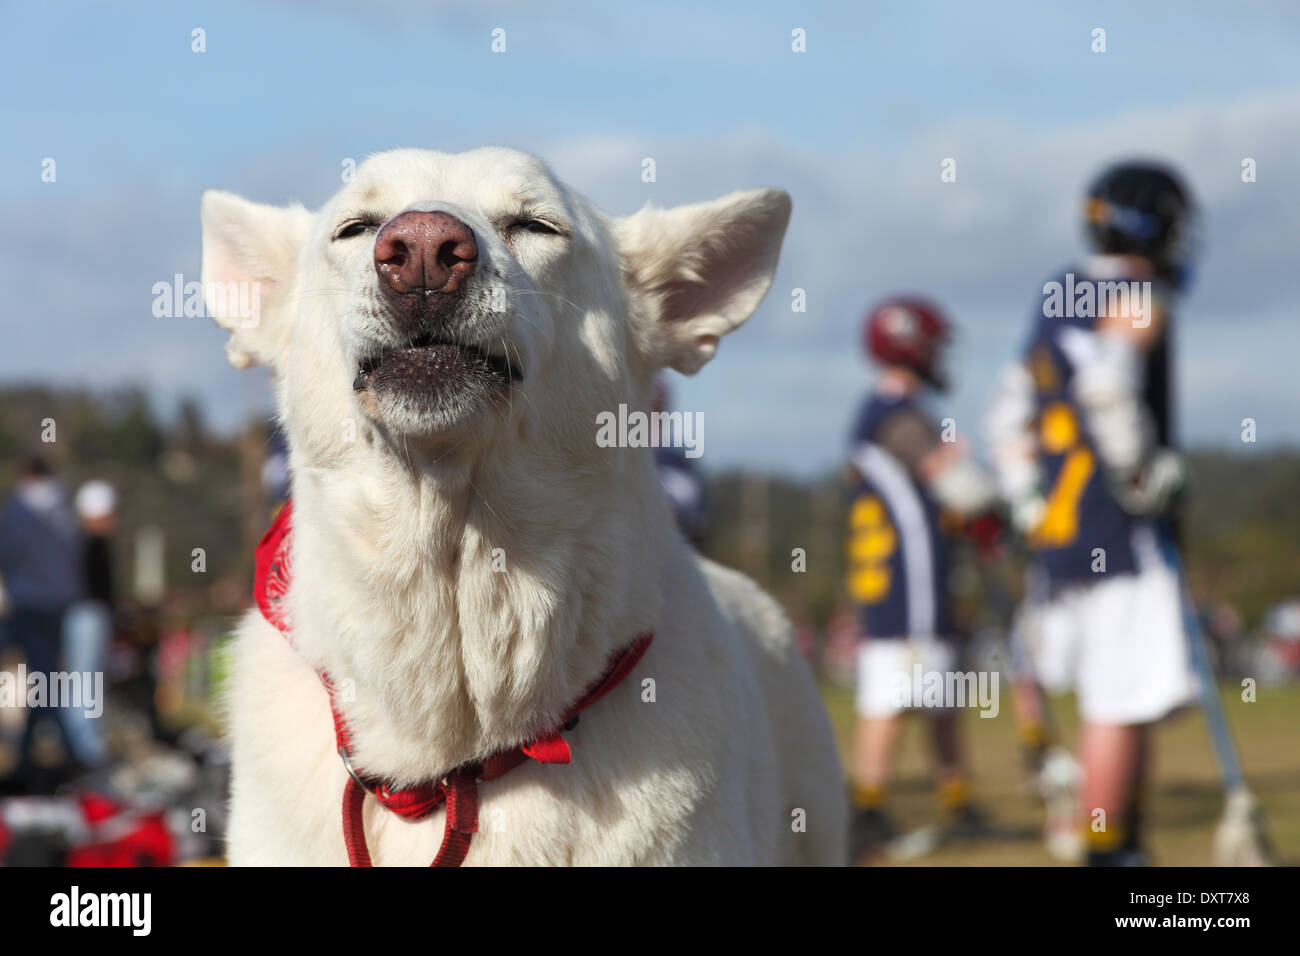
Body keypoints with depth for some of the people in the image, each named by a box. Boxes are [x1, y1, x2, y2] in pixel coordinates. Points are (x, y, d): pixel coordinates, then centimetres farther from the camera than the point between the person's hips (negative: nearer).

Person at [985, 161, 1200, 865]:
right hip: (1120, 540, -9)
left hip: (1058, 535, 9)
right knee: (1122, 704, -7)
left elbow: (1008, 416, 22)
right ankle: (1105, 855, -6)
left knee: (1116, 702, 14)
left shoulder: (1057, 306, 19)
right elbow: (1108, 387, -26)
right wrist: (1147, 477, -17)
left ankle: (1127, 848, 18)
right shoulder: (1137, 300, -7)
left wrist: (1031, 509, 22)